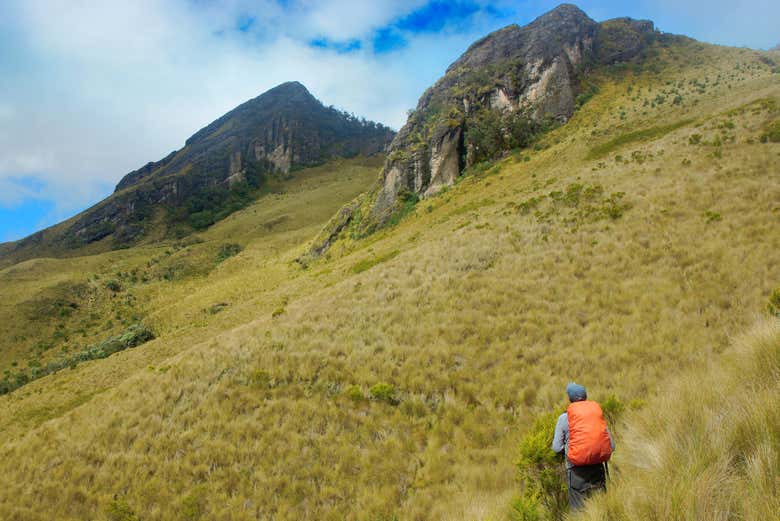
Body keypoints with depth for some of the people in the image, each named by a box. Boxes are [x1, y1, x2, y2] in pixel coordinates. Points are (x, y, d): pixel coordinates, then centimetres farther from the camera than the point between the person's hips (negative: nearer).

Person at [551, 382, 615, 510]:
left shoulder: (564, 418, -1)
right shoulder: (598, 413, 6)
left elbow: (556, 447, 0)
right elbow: (612, 445, 7)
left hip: (577, 470, -3)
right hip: (598, 468, 3)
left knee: (579, 509, 4)